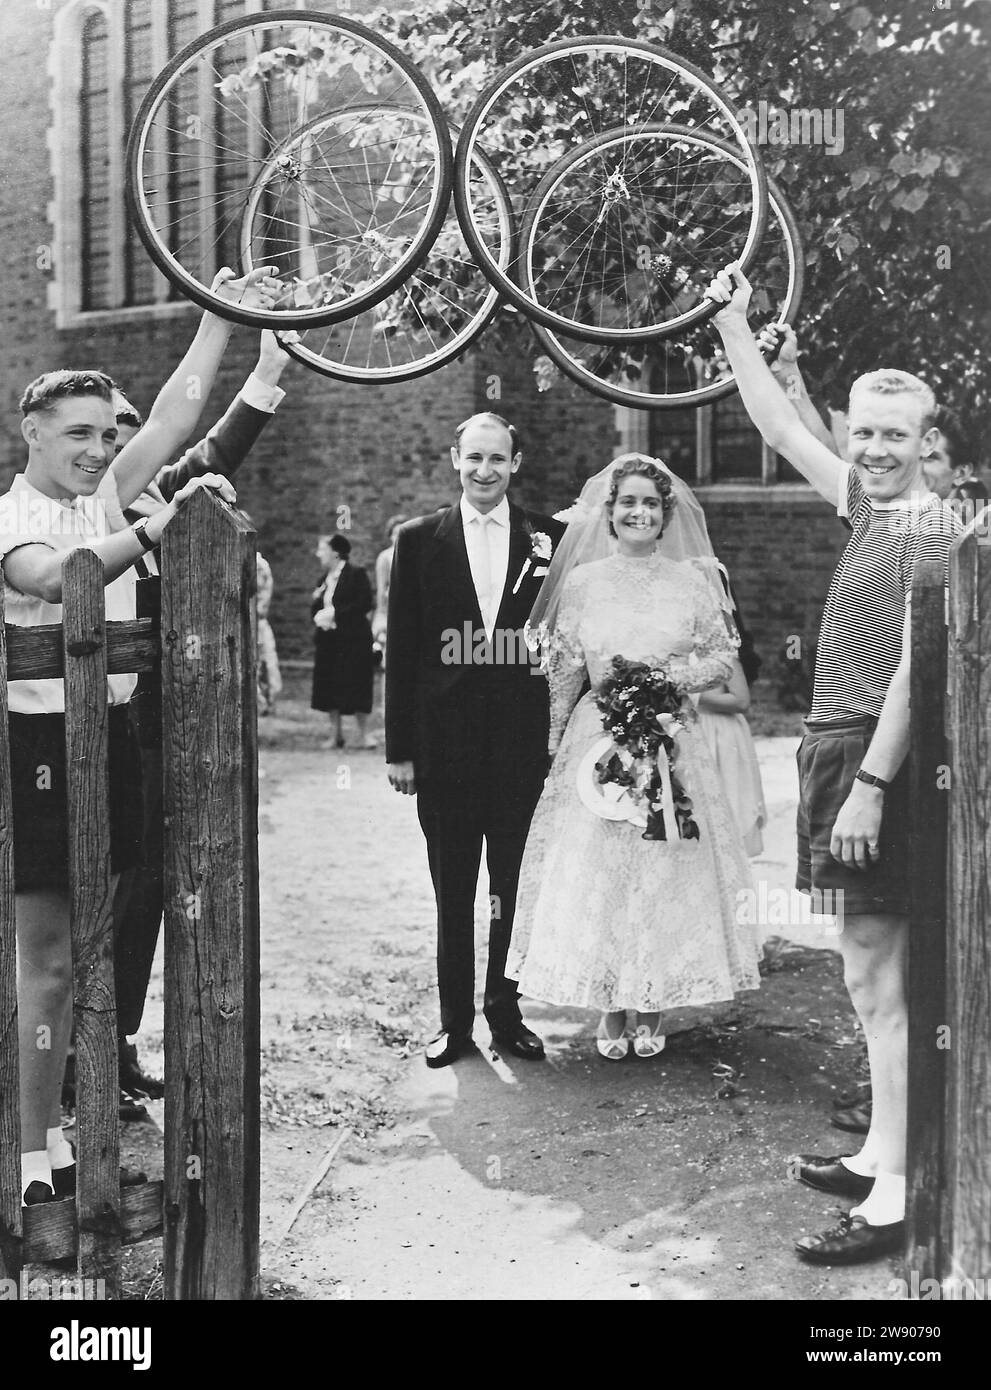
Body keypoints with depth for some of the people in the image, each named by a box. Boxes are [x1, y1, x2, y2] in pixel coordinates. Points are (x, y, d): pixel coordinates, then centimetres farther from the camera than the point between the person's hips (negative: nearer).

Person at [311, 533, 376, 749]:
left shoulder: (356, 575, -6)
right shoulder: (324, 580, 16)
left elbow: (364, 605, -14)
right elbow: (315, 610, 20)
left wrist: (335, 613, -16)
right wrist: (317, 609, -4)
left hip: (353, 640, -7)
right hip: (327, 641, 7)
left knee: (356, 685, -5)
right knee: (328, 688, 6)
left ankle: (364, 734, 4)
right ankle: (337, 735, 16)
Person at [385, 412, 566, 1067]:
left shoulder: (550, 538, 4)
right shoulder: (420, 540, 3)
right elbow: (402, 651, 3)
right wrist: (400, 747, 0)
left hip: (523, 741, 0)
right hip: (444, 742, 0)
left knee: (514, 888, 8)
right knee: (453, 892, 8)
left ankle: (507, 1013, 23)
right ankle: (455, 1020, 20)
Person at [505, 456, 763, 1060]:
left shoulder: (692, 580, 3)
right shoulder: (581, 582, 3)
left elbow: (723, 657, 4)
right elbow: (563, 673, 5)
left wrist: (664, 678, -11)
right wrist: (553, 743, 4)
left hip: (672, 741, 0)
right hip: (597, 739, 0)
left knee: (667, 871, 2)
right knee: (596, 870, -1)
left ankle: (653, 1011, 16)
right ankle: (610, 1012, 13)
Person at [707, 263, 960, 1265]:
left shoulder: (932, 531, -11)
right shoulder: (868, 507, 13)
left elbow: (915, 669, -18)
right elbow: (779, 428, 22)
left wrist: (869, 786, -23)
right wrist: (732, 325, 23)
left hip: (881, 759, -9)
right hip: (845, 750, 9)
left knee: (876, 976, -7)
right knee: (873, 973, 15)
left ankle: (897, 1197, 0)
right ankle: (880, 1154, 27)